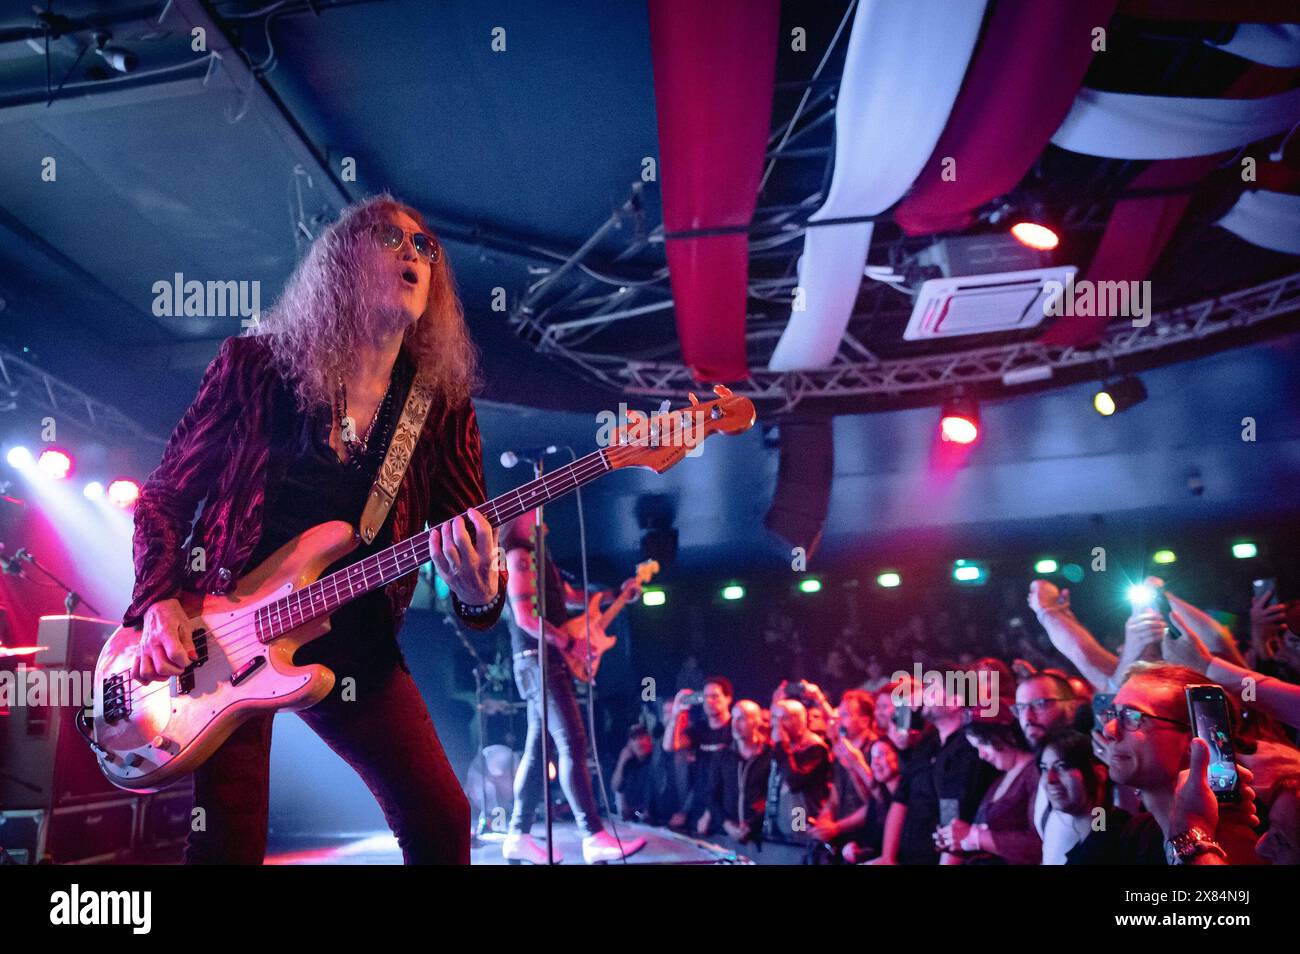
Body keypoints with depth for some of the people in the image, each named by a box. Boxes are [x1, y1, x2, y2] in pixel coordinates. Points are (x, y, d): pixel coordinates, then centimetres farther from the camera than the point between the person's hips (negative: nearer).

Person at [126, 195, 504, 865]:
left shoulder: (442, 405, -1)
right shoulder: (255, 363, -4)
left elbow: (474, 547, -4)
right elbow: (164, 496, 2)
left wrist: (478, 594, -27)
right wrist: (160, 602, -13)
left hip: (354, 648, 2)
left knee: (441, 823, -2)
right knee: (230, 841, -7)